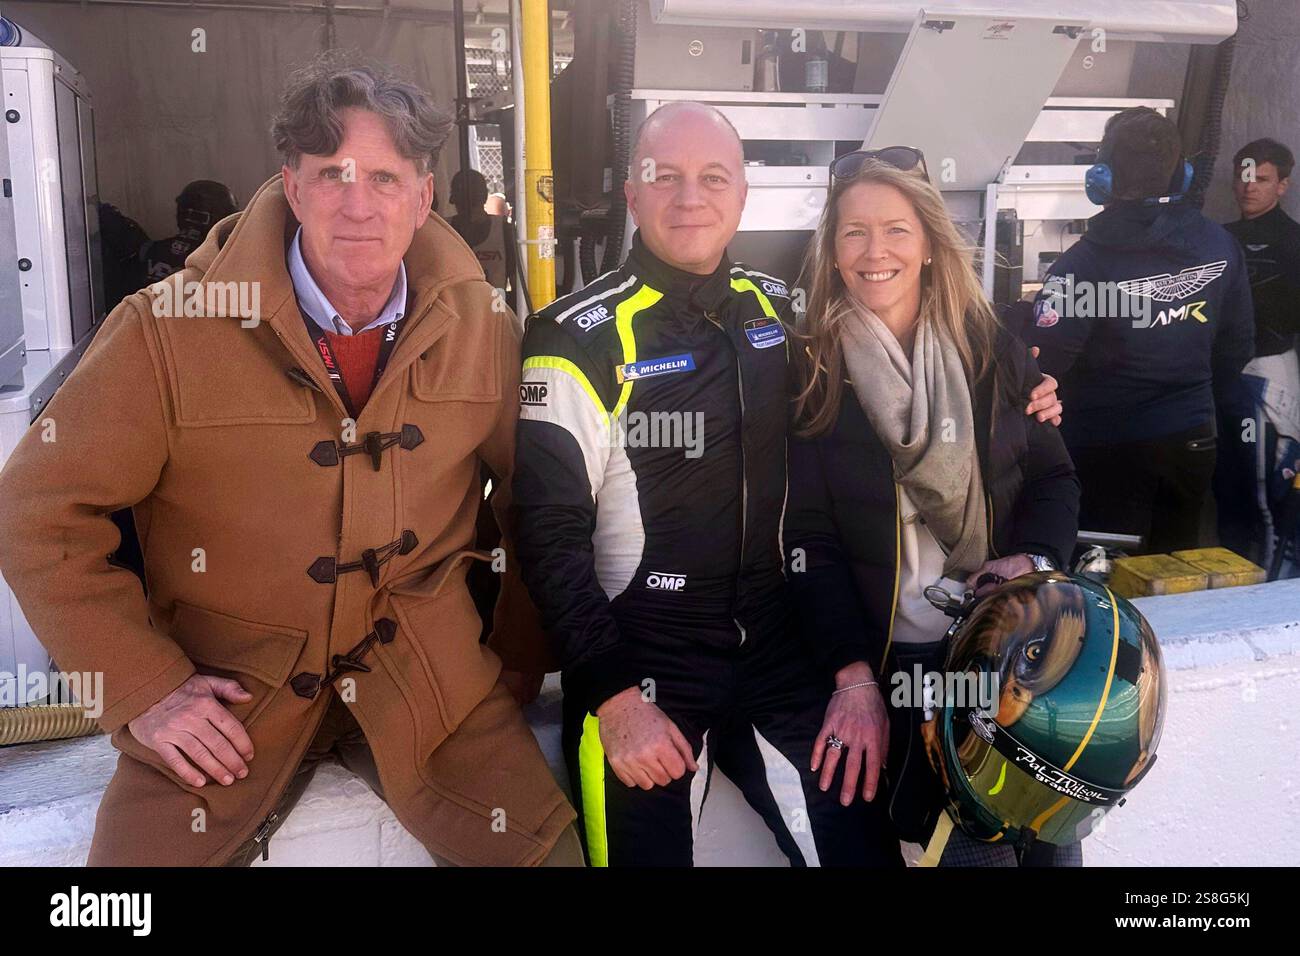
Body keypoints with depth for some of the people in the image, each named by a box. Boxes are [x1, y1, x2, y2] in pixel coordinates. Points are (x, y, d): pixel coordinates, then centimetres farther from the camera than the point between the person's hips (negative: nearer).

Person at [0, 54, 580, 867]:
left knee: (544, 848, -4)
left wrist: (520, 653, 9)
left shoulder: (480, 326, -5)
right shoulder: (168, 331, -13)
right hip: (225, 689, -1)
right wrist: (143, 685, -10)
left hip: (427, 677, 2)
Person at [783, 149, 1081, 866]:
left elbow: (1054, 477, 11)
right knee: (972, 839, -1)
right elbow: (808, 539, -6)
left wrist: (1033, 557, -11)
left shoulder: (994, 352, 5)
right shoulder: (813, 373, -3)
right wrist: (855, 674, -15)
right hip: (891, 664, -2)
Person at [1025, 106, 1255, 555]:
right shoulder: (1220, 245, -3)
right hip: (1192, 443, 5)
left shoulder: (1085, 262, -20)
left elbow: (1044, 361, -23)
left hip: (1106, 447, -5)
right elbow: (1238, 345, 7)